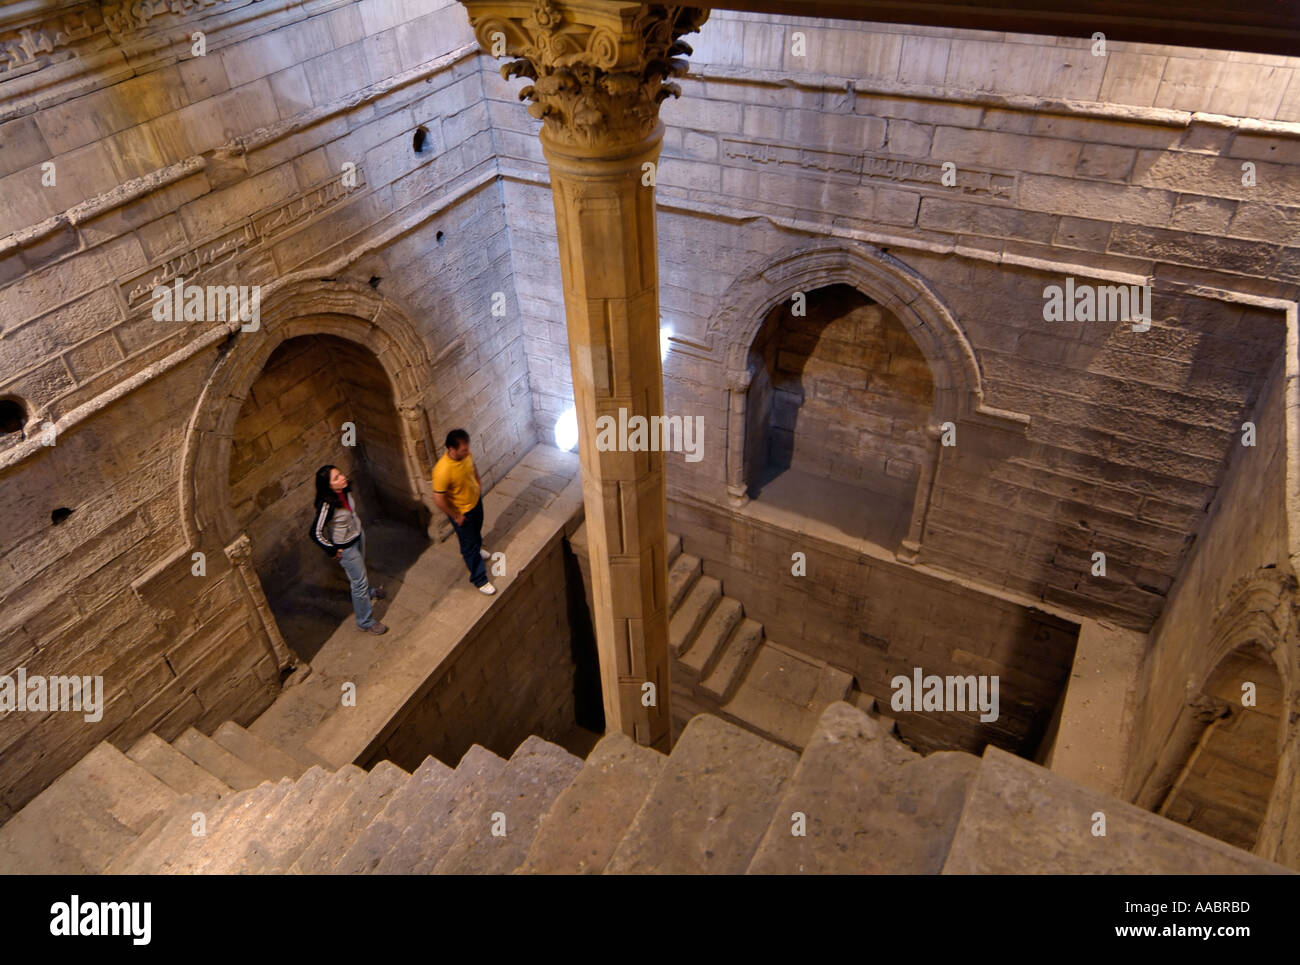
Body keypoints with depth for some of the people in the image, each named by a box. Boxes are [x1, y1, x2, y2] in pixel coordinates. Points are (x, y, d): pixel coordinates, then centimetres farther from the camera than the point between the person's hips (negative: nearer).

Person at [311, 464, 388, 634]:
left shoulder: (345, 491, -15)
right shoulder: (327, 505, -36)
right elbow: (316, 533, -28)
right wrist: (332, 550, -16)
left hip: (358, 535, 7)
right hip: (345, 547, -7)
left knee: (360, 569, 33)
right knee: (359, 581, 6)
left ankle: (367, 592, 63)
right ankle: (365, 621, 24)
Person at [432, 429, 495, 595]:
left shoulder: (465, 454, -19)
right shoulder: (442, 470, -39)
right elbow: (439, 499, -30)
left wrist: (479, 483, 4)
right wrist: (456, 516, -19)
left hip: (476, 500, 7)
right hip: (462, 512, -7)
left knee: (476, 531, 33)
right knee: (469, 544, 11)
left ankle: (476, 550, 64)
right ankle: (479, 579, 29)